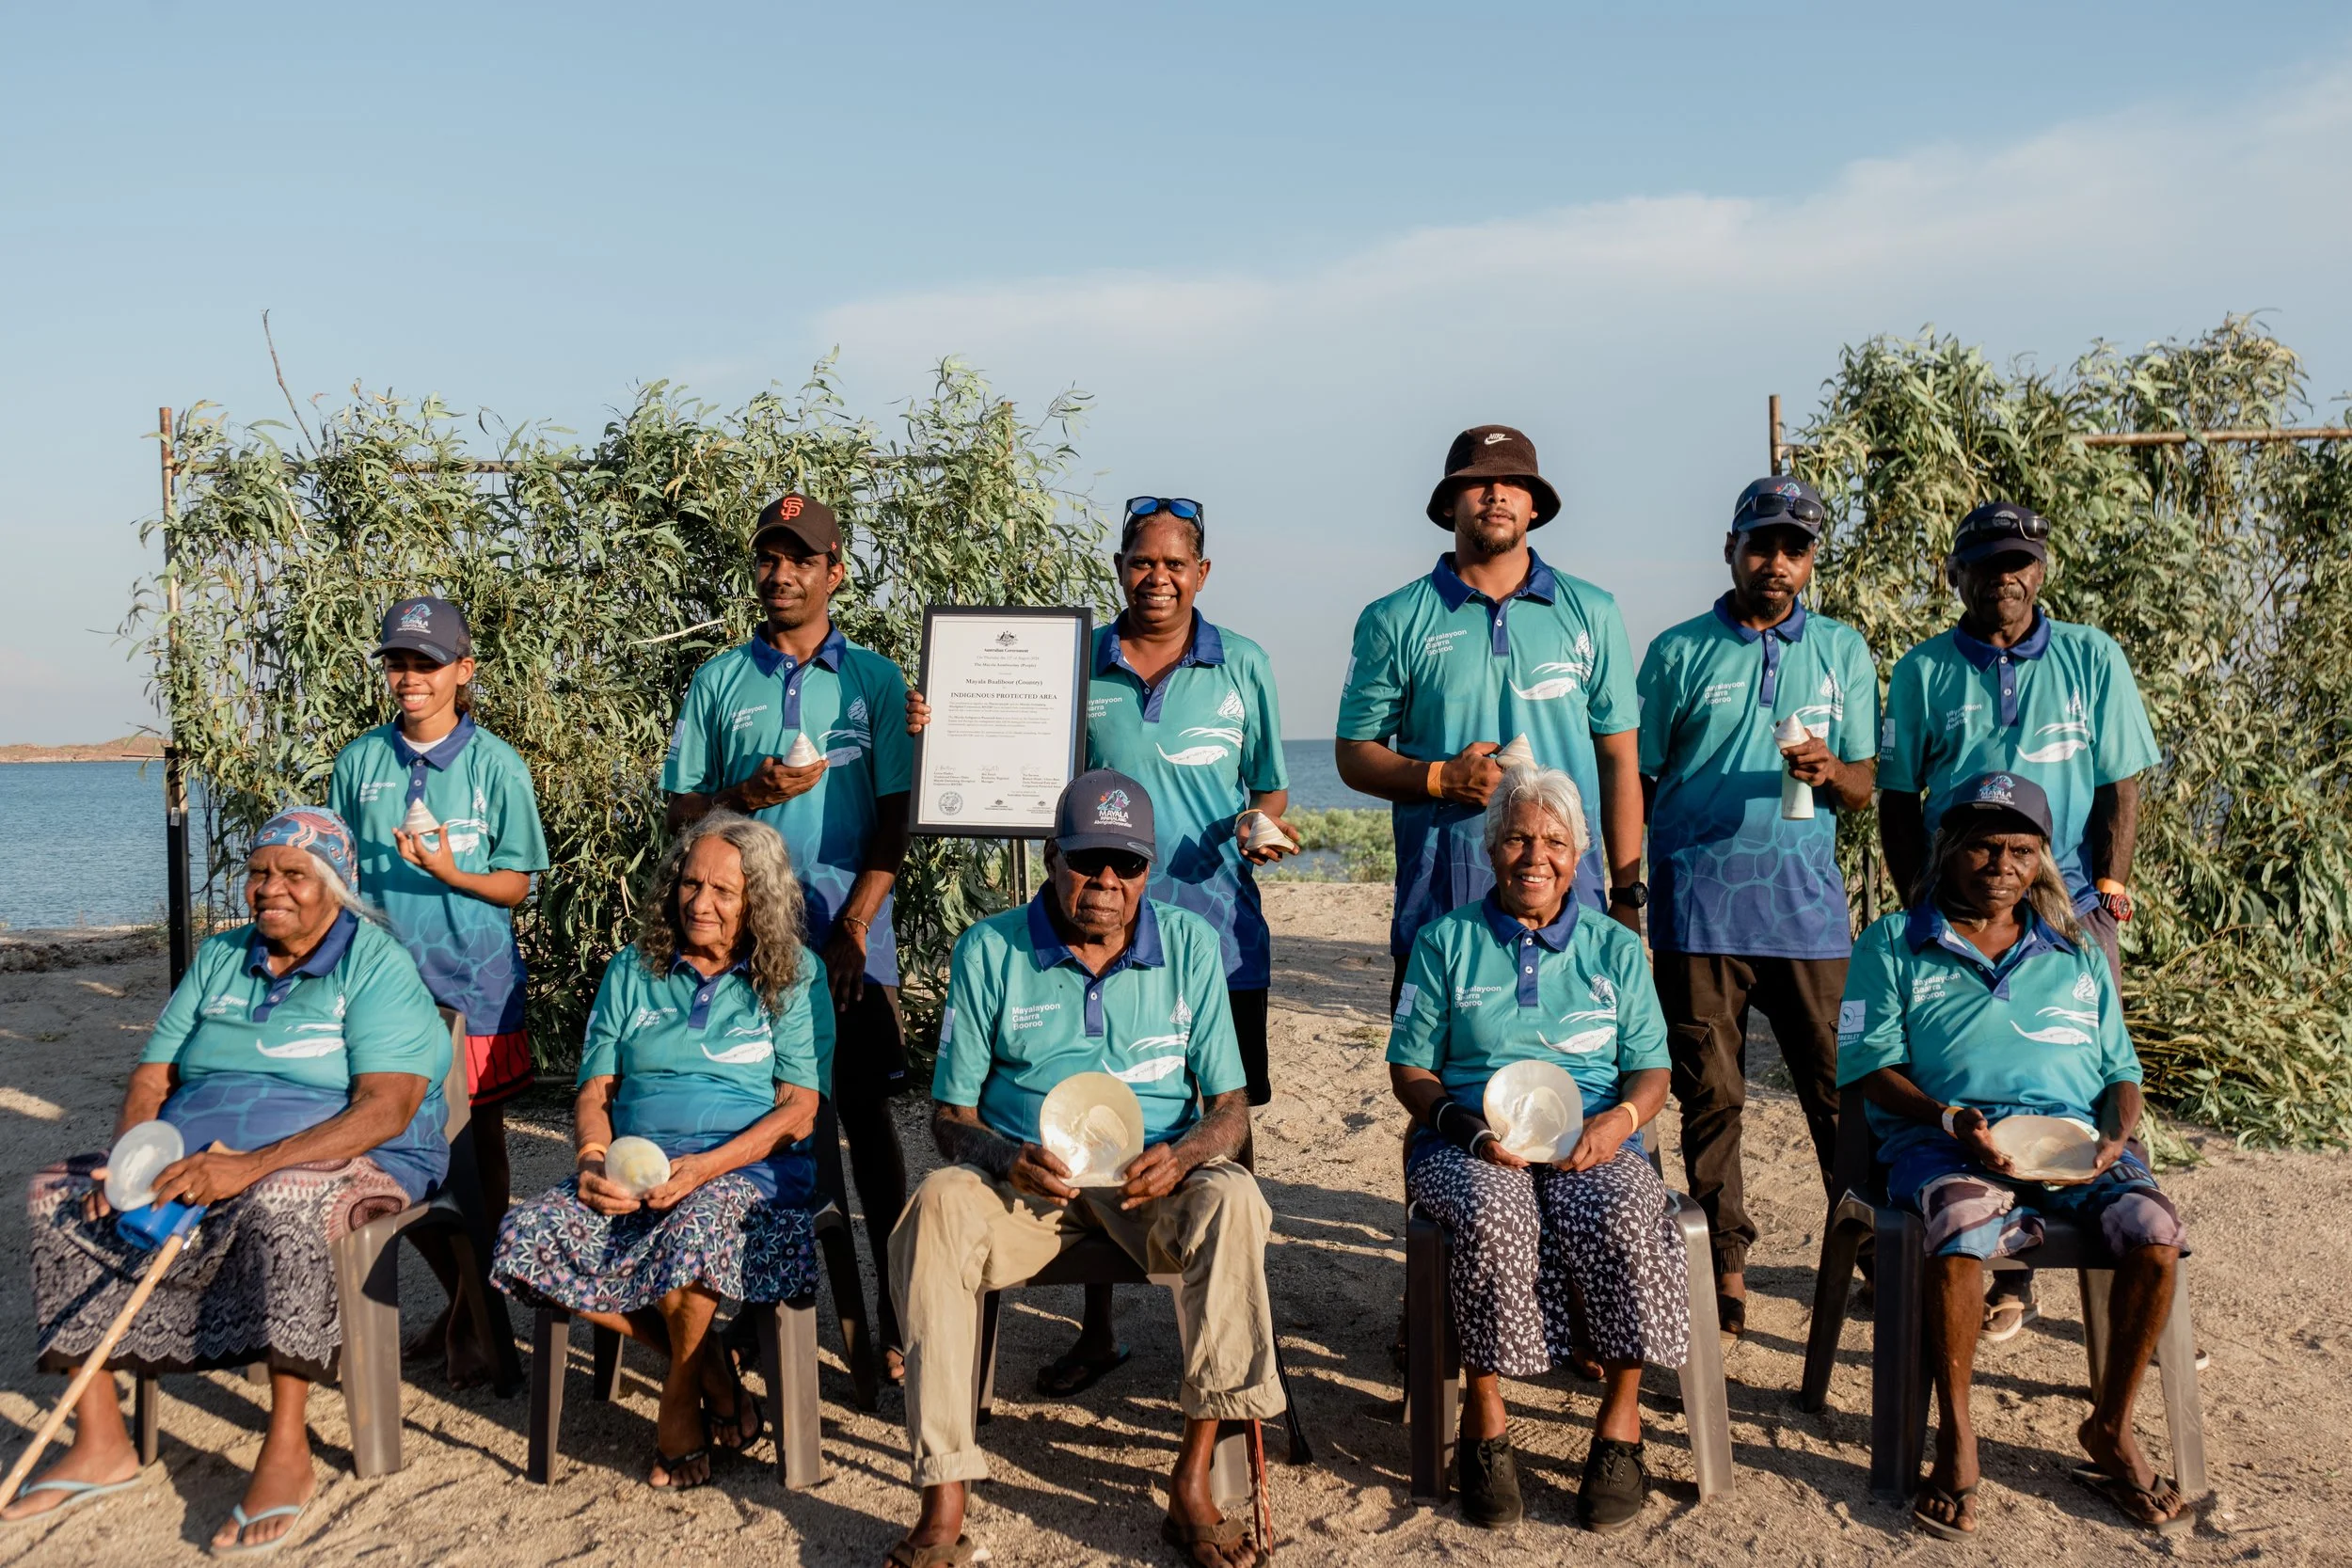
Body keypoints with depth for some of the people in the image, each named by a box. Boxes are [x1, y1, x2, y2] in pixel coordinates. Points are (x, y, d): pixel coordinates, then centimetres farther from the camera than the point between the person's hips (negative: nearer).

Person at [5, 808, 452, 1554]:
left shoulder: (377, 964, -8)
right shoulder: (219, 958, 14)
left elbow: (388, 1107, -20)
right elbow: (152, 1076, 10)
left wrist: (254, 1165, -30)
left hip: (339, 1163, -7)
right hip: (192, 1167, 7)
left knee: (282, 1204, -39)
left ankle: (286, 1456, -28)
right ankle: (100, 1445, -5)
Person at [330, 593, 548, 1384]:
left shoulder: (496, 765, -5)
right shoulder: (359, 761, 4)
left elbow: (516, 885, -2)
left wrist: (451, 873, -20)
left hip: (474, 984, -3)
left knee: (479, 1148, 6)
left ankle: (478, 1316, 21)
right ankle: (457, 1297, 30)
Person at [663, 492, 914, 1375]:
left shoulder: (874, 680, 4)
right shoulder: (719, 682, 9)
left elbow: (894, 815, -1)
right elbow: (682, 806, 9)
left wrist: (854, 929, -10)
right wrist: (749, 794, -12)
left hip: (848, 936, -2)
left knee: (864, 1114, 2)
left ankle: (898, 1309, 8)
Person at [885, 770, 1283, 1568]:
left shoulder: (1190, 944, 4)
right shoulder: (990, 949, 1)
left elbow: (1230, 1105, 4)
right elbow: (950, 1114, 3)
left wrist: (1182, 1155, -20)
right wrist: (1008, 1159, -20)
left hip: (1153, 1176, 1)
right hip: (1026, 1180, 0)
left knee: (1231, 1201, -32)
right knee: (938, 1203, -32)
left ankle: (1192, 1483, -26)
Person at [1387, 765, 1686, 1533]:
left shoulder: (1616, 949, 16)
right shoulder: (1446, 943, 12)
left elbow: (1650, 1070, 12)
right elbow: (1410, 1068, 8)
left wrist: (1619, 1121, -11)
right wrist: (1470, 1125, -11)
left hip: (1590, 1143, 1)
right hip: (1470, 1145, -1)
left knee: (1623, 1218, -33)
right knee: (1495, 1218, -36)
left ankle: (1620, 1418, -14)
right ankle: (1484, 1417, -17)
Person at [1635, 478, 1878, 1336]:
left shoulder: (1843, 650, 11)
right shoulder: (1679, 652, 7)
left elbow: (1863, 788, 10)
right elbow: (1638, 777, 9)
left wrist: (1830, 771, -13)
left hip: (1807, 901, 1)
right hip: (1699, 902, -1)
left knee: (1841, 1088, 1)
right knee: (1710, 1095, 4)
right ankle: (1727, 1266, 14)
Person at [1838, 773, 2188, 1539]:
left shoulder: (2076, 957, 25)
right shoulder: (1895, 944, 13)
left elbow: (2120, 1068, 21)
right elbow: (1871, 1062, 3)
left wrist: (2115, 1136, -1)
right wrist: (1950, 1121, -14)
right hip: (1946, 1139, -3)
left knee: (2155, 1229, -27)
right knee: (1963, 1224, -37)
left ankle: (2111, 1429, -5)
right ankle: (1955, 1439, -18)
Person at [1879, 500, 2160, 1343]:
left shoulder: (2092, 657, 7)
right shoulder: (1923, 671, 6)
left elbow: (2122, 785, 6)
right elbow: (1897, 798, 8)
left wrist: (2108, 892, -3)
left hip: (2072, 905, 0)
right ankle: (2005, 1279, 11)